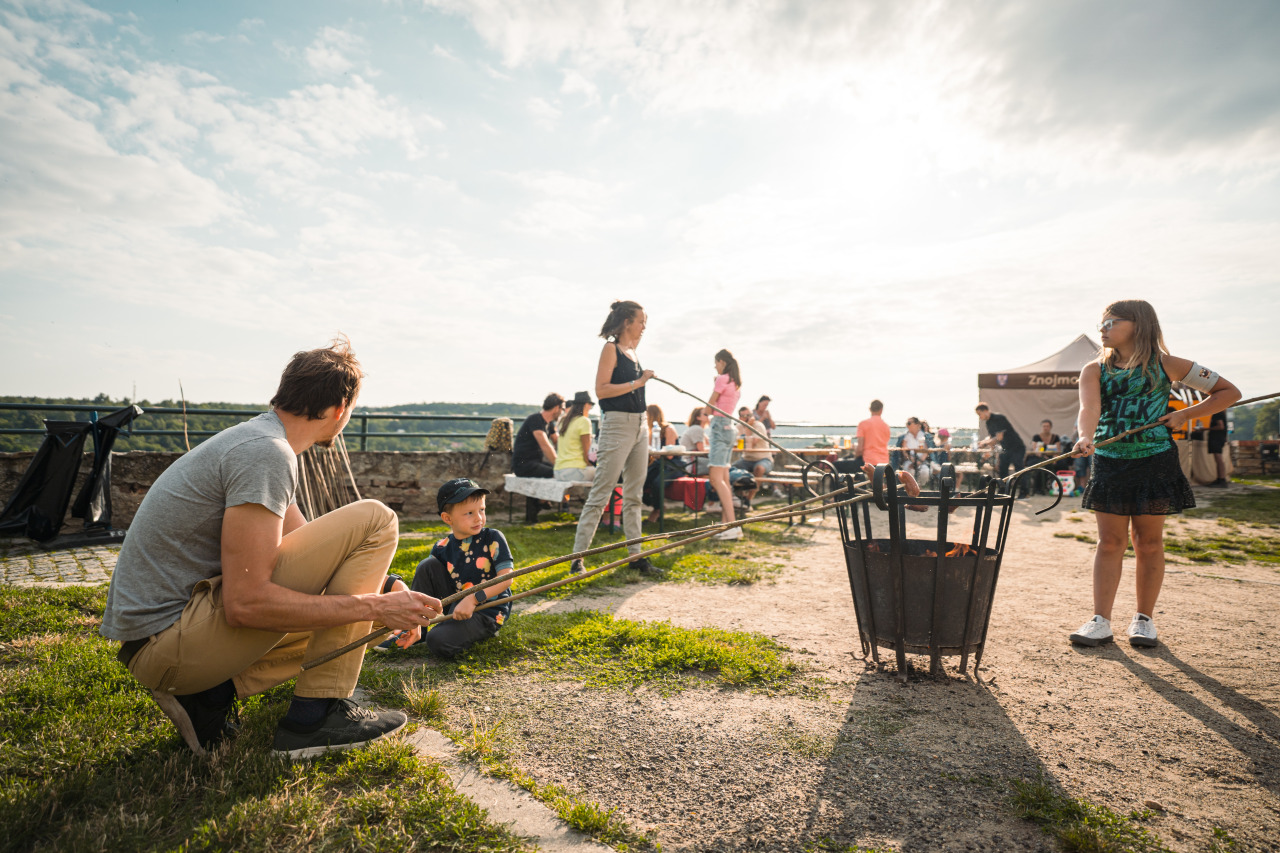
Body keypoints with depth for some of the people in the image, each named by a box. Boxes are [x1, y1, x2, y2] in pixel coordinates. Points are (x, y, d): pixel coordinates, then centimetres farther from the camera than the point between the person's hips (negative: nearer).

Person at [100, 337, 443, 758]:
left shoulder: (258, 439, 11)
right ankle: (316, 714, -11)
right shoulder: (266, 453, -21)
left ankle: (210, 694, 8)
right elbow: (245, 603, -26)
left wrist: (385, 592, 5)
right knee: (372, 520, -16)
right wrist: (374, 606, -22)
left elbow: (307, 552, 16)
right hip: (167, 641, -10)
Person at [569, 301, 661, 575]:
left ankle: (636, 554, 16)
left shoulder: (632, 351, 17)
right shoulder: (611, 348, -6)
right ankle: (577, 557, -1)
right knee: (601, 492, -7)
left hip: (639, 425, 9)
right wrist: (637, 382, -15)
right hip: (617, 424, -9)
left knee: (634, 494, 10)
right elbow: (601, 389, -16)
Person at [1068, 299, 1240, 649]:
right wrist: (1086, 437, -35)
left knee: (1148, 542, 7)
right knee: (1110, 542, 2)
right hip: (1109, 463, 1)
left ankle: (1144, 619, 20)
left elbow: (1229, 392, 11)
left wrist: (1184, 415, -2)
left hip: (1154, 463, -1)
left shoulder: (1167, 366, 3)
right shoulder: (1095, 370, 4)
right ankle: (1101, 621, 6)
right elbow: (1089, 408, -15)